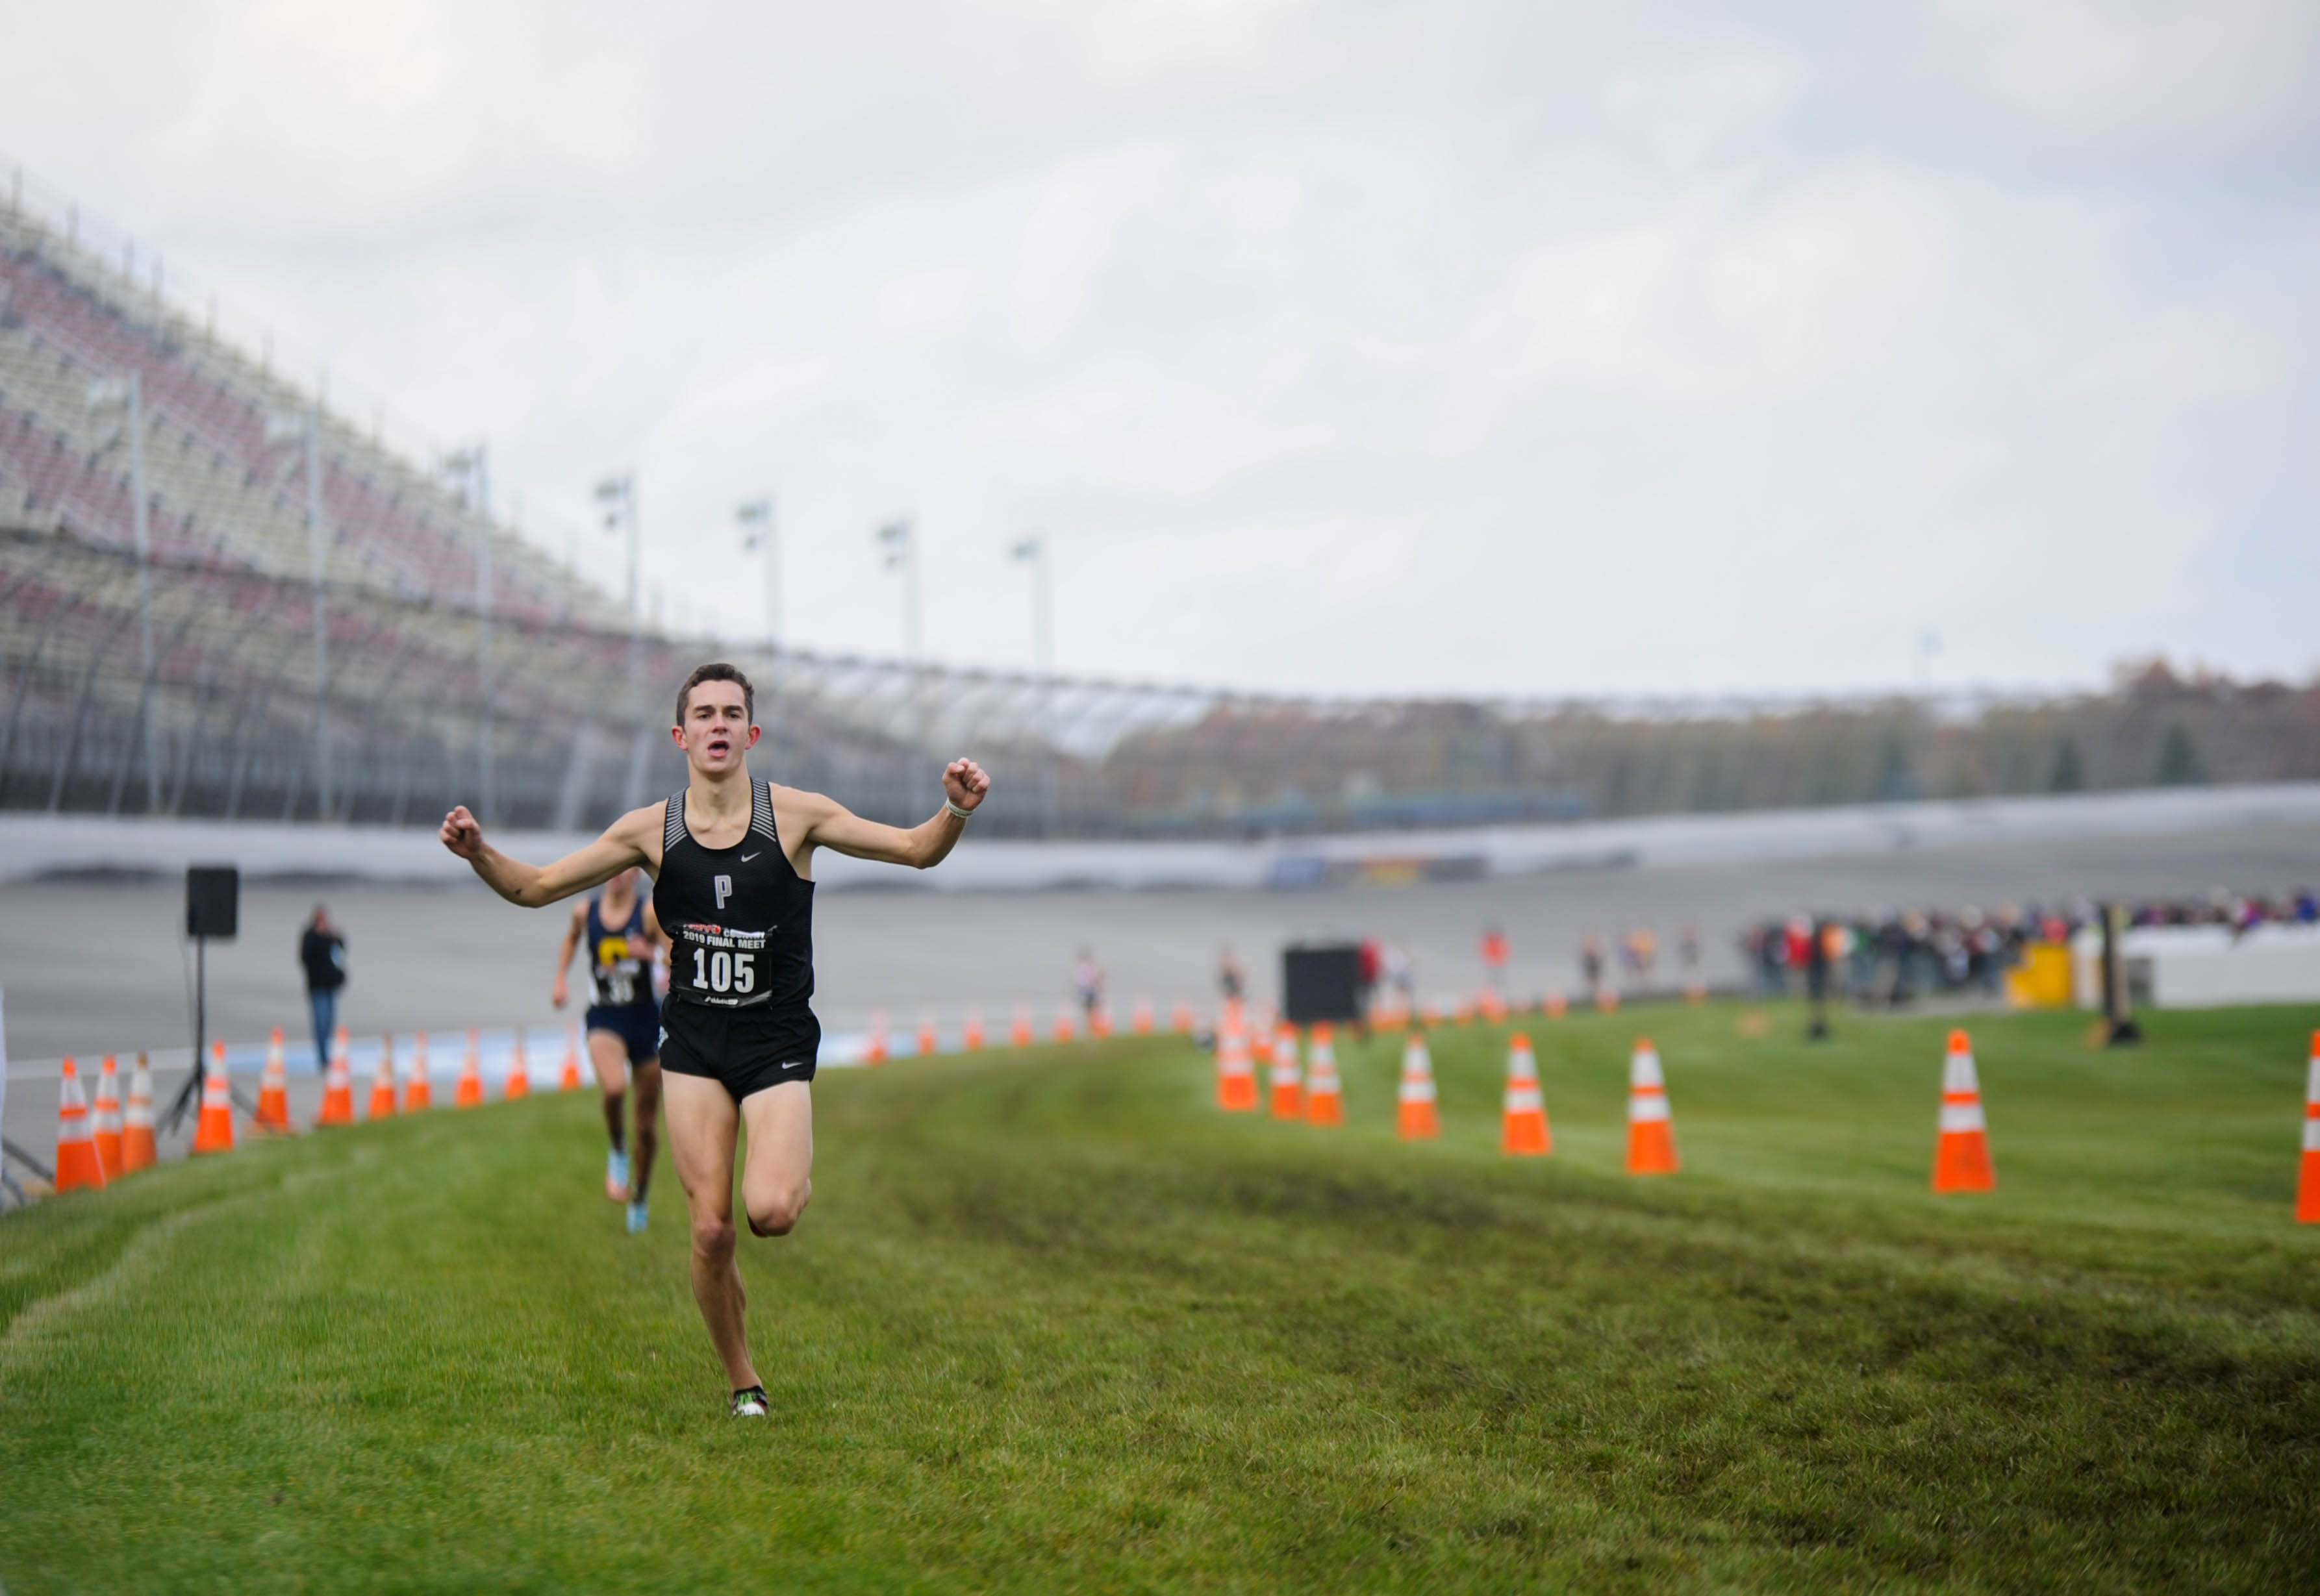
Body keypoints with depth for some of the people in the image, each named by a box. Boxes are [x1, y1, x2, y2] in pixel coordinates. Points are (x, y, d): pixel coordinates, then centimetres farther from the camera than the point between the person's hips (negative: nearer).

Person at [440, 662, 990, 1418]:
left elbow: (917, 849, -7)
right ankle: (742, 1381, 19)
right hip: (694, 1043, 2)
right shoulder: (651, 830, -2)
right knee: (711, 1230, -3)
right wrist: (480, 854, -17)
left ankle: (796, 1175, 15)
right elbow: (536, 888, 3)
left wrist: (955, 811, -28)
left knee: (771, 1212, -23)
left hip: (777, 1042, -2)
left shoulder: (794, 815, -6)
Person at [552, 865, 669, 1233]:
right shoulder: (585, 912, 1)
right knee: (614, 1088, -31)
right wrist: (560, 980, 15)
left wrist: (651, 954, -32)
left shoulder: (651, 913, -8)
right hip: (604, 1019, 0)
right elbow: (572, 938, 25)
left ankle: (640, 1199, 27)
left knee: (647, 1122, 7)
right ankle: (618, 1152, -2)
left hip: (646, 1019, 0)